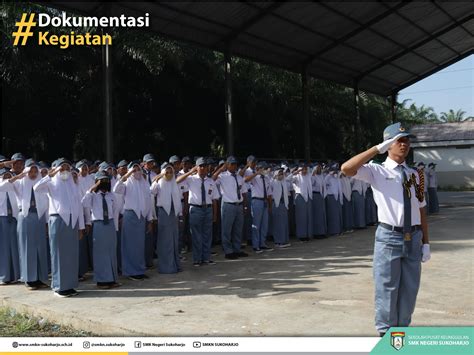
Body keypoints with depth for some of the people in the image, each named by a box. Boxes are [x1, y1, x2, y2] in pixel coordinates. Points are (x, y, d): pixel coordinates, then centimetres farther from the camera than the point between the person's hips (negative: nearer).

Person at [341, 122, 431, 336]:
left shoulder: (414, 174, 10)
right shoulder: (377, 171, -5)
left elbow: (421, 210, 11)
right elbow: (346, 169, -23)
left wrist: (425, 242, 8)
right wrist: (378, 148, -21)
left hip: (413, 238, 5)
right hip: (389, 237, -5)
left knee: (409, 290, 16)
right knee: (387, 290, 4)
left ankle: (402, 330, 34)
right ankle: (386, 333, 22)